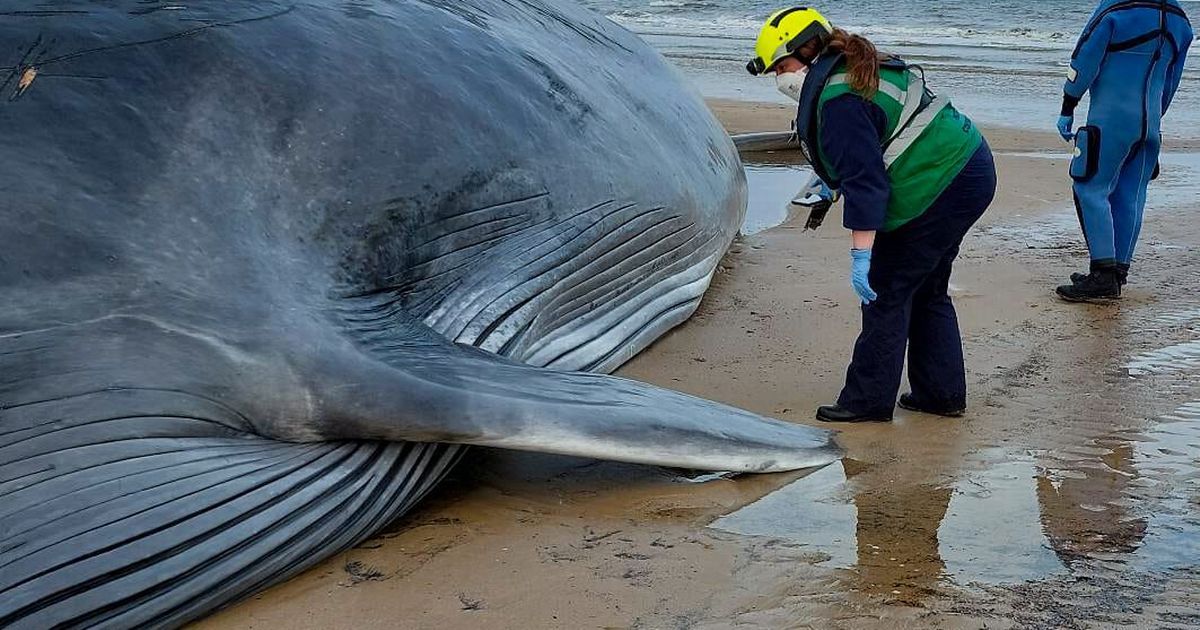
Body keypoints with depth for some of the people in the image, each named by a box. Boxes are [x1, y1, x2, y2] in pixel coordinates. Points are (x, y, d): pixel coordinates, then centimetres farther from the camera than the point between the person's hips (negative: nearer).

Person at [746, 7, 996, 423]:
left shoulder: (839, 103, -20)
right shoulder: (857, 72, 12)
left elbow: (865, 180, -26)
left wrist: (861, 255, -26)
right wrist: (832, 188, 39)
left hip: (939, 190, -11)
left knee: (887, 292, -2)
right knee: (927, 291, 19)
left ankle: (868, 400, 5)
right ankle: (943, 393, 25)